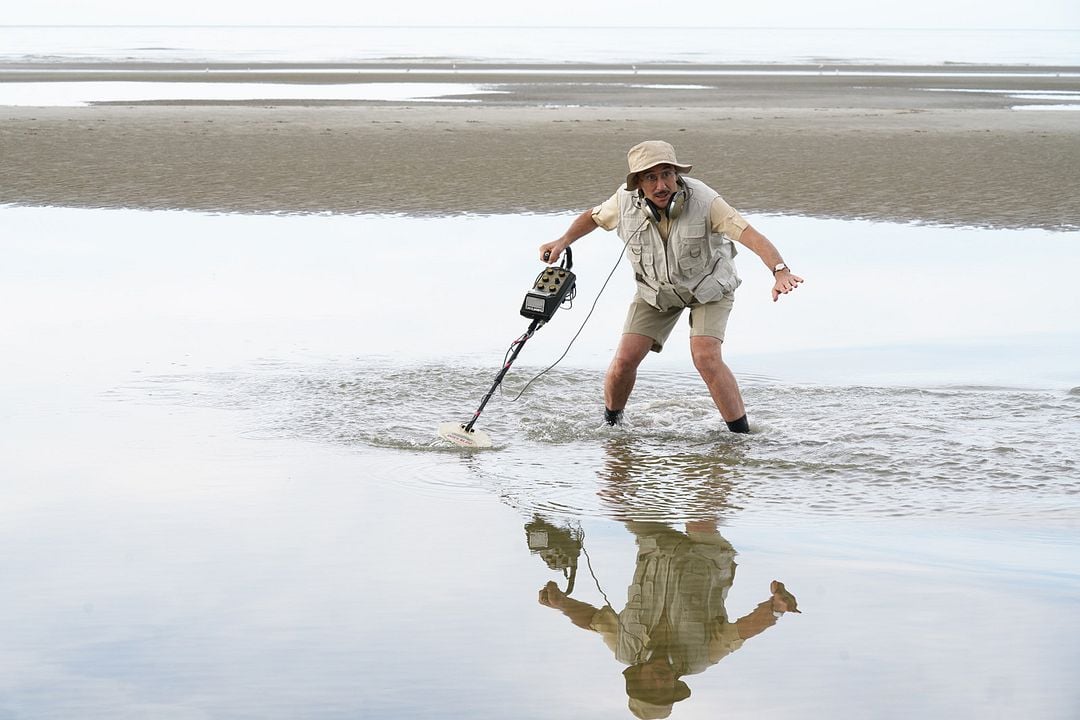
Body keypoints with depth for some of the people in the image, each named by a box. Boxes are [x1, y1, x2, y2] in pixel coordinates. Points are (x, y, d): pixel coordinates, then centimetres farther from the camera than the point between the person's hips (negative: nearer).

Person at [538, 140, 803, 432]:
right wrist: (563, 242, -10)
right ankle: (610, 423, 21)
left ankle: (742, 435, -14)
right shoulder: (626, 201, -21)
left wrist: (780, 271, -56)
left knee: (706, 357, -24)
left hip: (709, 285, -3)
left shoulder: (703, 200, -33)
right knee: (625, 359, -7)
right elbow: (594, 216, 3)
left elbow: (751, 235, -41)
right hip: (656, 288, 3)